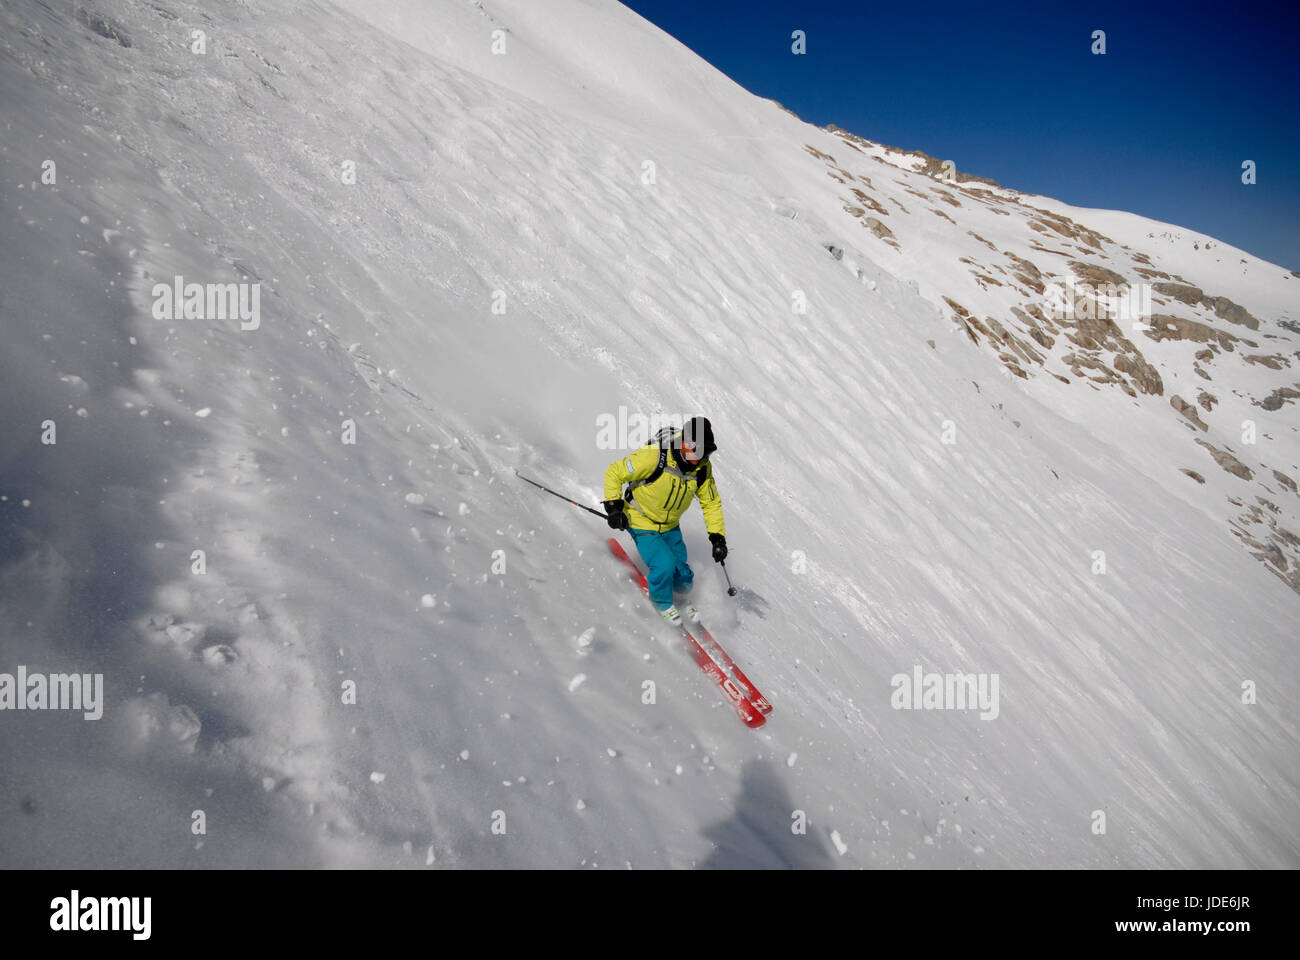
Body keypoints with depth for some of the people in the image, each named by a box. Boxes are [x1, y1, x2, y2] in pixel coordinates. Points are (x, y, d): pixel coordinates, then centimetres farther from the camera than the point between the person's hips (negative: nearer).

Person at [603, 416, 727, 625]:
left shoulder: (702, 468, -14)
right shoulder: (653, 457, -32)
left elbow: (711, 502, -1)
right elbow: (614, 473, -21)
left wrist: (717, 536, -7)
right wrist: (613, 506, -25)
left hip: (670, 525, 5)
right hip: (641, 522, -5)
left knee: (680, 567, 4)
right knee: (664, 566, -16)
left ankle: (685, 599, 39)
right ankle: (662, 602, 17)